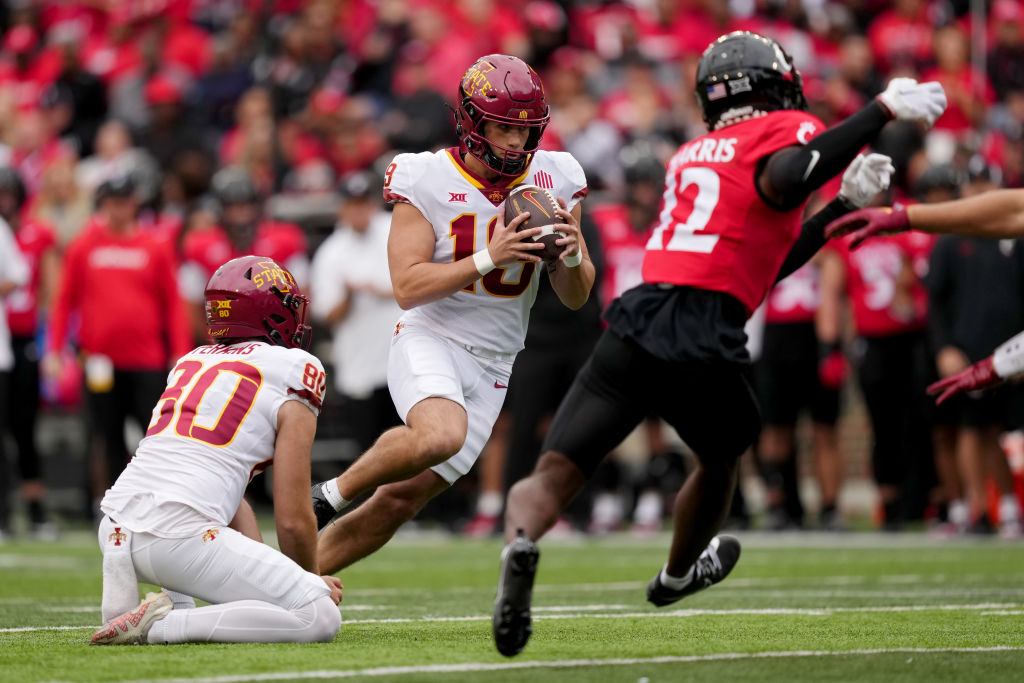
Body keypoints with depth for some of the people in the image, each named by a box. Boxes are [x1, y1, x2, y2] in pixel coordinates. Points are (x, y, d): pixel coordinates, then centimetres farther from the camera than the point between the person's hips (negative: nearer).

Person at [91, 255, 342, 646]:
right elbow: (293, 519, 1)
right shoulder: (293, 379, 3)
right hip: (180, 535, -8)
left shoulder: (191, 363, 24)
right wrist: (311, 580, 20)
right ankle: (160, 626, -16)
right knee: (322, 619, -5)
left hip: (117, 528, 8)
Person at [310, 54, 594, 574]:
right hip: (431, 341, -4)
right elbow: (408, 288, -14)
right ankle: (329, 495, -12)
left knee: (401, 502, 0)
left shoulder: (554, 182, 3)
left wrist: (573, 255, -15)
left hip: (492, 366, 4)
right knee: (441, 436, -36)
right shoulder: (426, 180, -8)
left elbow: (576, 297, 8)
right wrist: (487, 258, -25)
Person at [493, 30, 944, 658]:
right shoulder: (787, 131, 6)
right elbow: (784, 181, -22)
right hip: (704, 342, -4)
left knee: (556, 472, -4)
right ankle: (678, 575, 48)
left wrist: (845, 206, 36)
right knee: (721, 458, 28)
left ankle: (523, 540, -35)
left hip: (638, 321, 4)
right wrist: (882, 112, -15)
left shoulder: (692, 154, 27)